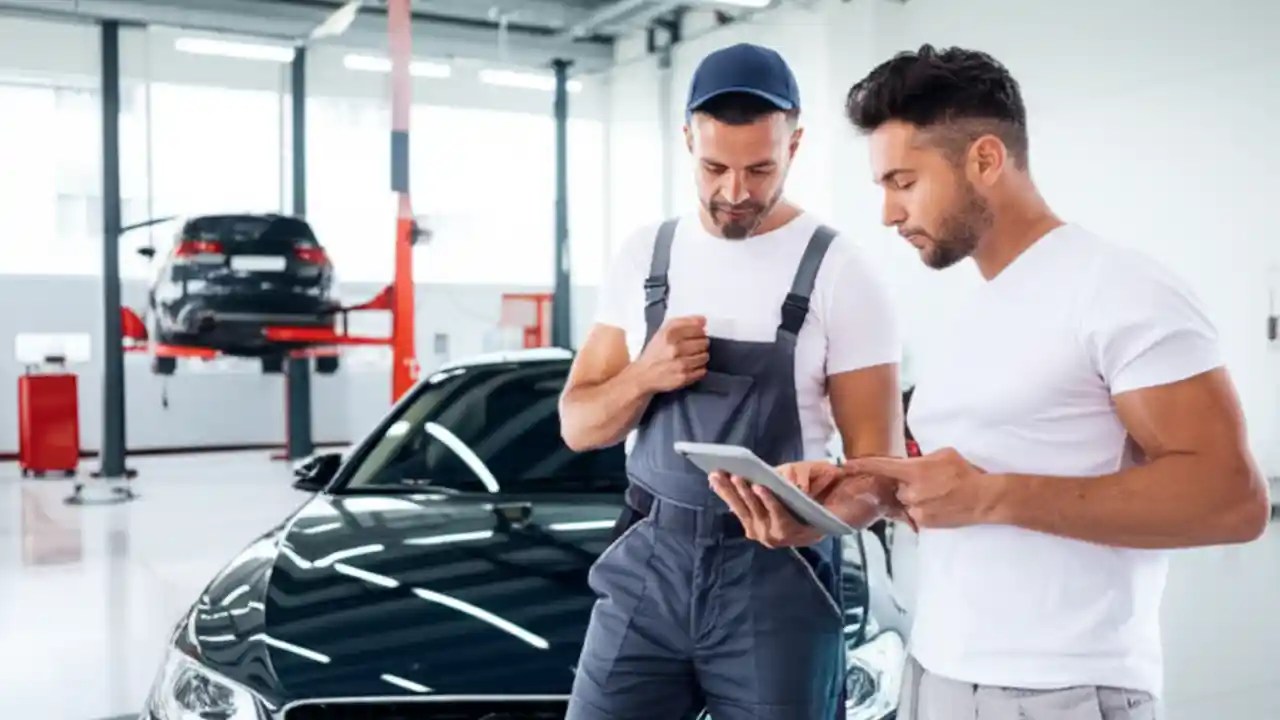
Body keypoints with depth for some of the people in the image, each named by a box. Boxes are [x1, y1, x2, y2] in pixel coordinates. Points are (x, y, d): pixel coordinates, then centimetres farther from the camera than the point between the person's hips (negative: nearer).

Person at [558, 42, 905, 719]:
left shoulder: (839, 272, -7)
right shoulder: (642, 255, 4)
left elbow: (877, 461, -7)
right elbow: (578, 424, 7)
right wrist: (645, 376, -14)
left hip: (778, 575, -3)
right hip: (647, 561, 3)